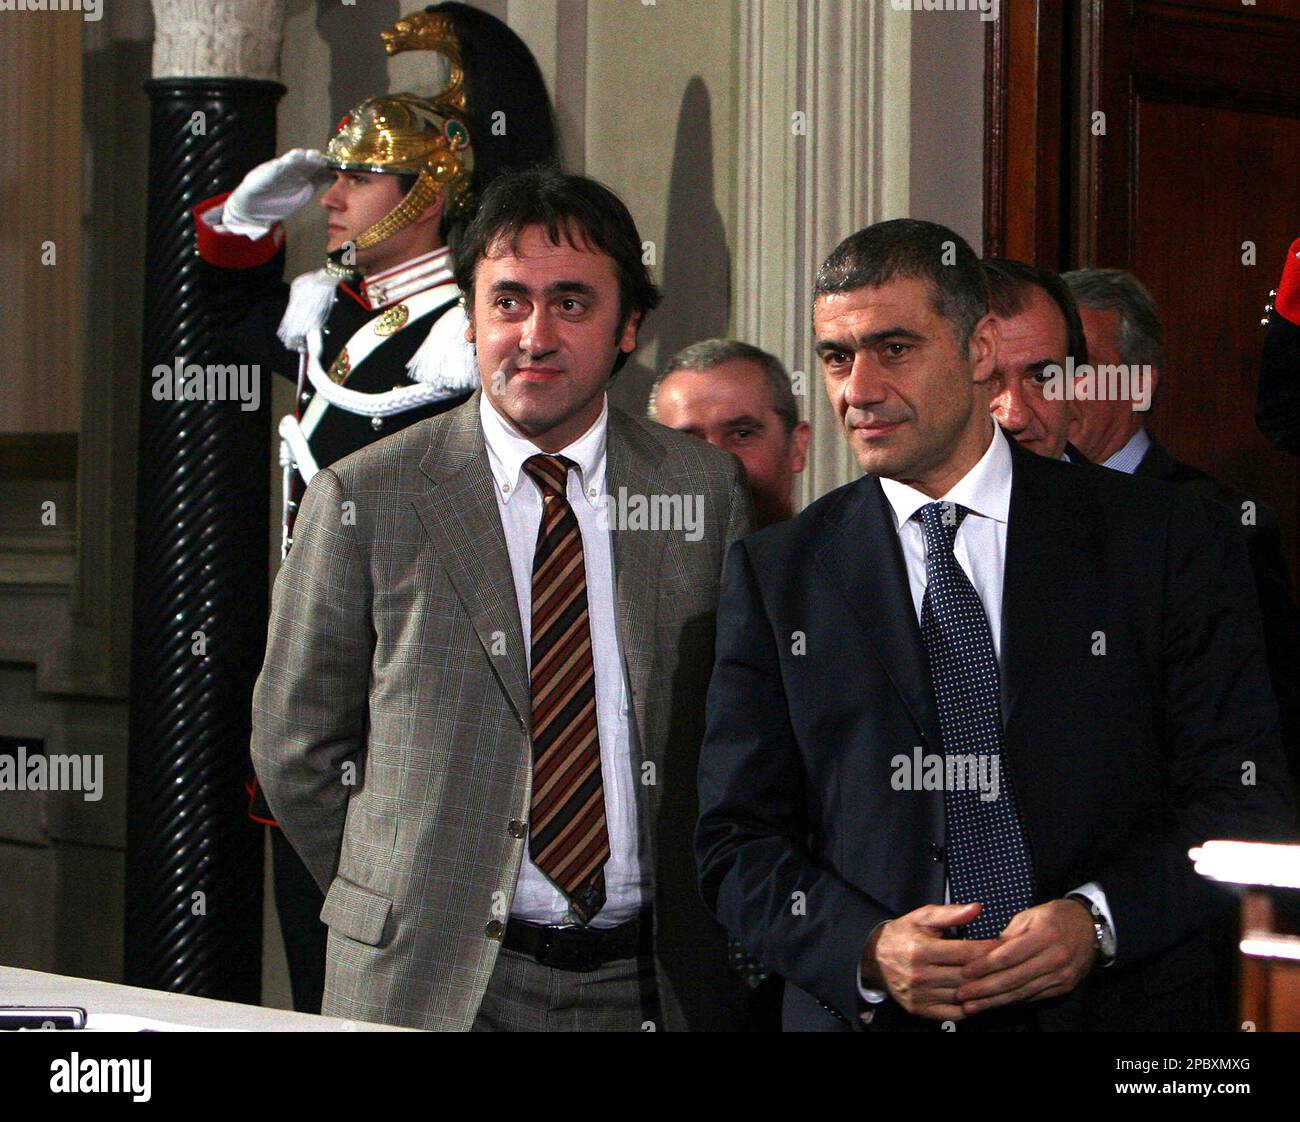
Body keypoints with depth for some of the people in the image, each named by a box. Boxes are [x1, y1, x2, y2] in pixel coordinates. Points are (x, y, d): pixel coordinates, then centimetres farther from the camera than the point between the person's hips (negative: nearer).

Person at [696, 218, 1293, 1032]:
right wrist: (867, 951, -16)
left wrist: (1098, 919, -18)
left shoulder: (1166, 539, -2)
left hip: (1118, 1007, 0)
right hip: (863, 1013, 1)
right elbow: (738, 842, 0)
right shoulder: (776, 575, 2)